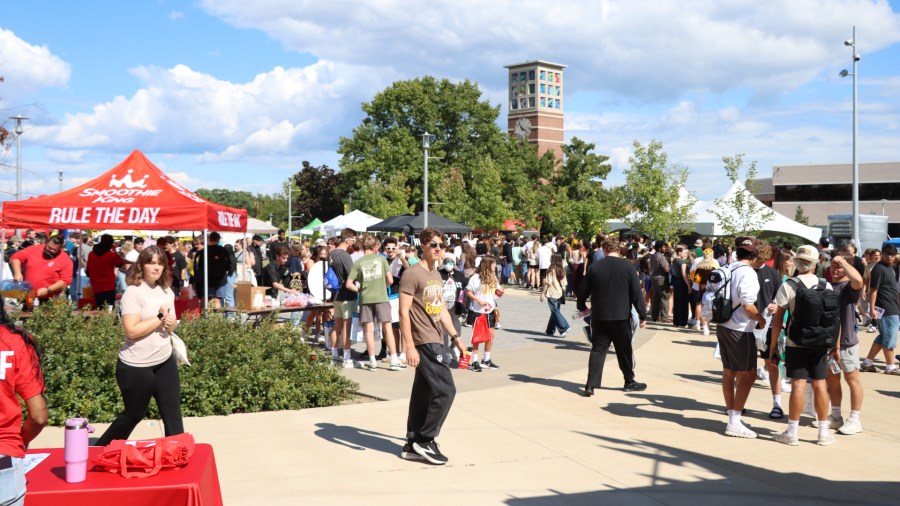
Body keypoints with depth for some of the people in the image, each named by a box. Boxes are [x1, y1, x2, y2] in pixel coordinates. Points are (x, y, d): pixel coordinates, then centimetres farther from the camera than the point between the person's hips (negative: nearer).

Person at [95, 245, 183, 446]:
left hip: (165, 361, 6)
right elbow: (131, 331, -24)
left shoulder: (167, 291, 6)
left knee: (172, 412, 7)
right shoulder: (133, 292, -16)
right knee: (134, 415, 9)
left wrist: (171, 324, -7)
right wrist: (160, 317, -19)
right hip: (136, 366, -6)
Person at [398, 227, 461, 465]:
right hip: (424, 343, -9)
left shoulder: (436, 276, 18)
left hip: (436, 342, 9)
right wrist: (409, 346, -20)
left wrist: (455, 336, 16)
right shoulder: (412, 274, -10)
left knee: (423, 393, 11)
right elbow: (404, 312, -15)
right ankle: (425, 440, -1)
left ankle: (413, 445, 18)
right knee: (445, 390, -11)